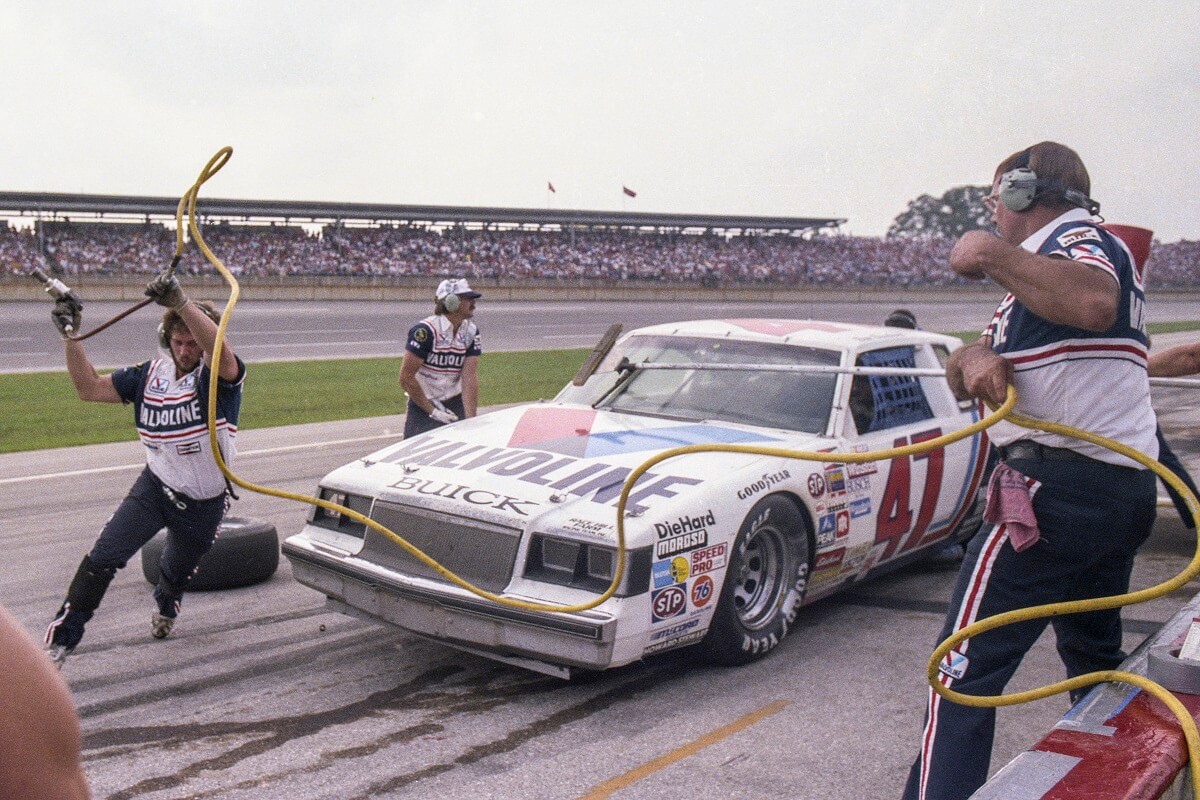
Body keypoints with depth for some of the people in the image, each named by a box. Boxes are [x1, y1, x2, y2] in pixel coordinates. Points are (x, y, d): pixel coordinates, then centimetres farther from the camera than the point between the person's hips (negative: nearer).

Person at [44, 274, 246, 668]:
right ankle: (60, 640, -3)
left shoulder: (219, 375, -19)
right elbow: (90, 388, -1)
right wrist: (71, 337, -13)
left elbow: (221, 355, -45)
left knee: (177, 571, 23)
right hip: (154, 488, 2)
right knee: (103, 558, -15)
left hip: (204, 503, -2)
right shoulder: (151, 374, -6)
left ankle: (165, 607, 60)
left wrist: (181, 302, -57)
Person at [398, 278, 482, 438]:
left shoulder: (471, 331, -1)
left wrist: (470, 419, -18)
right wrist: (432, 411, -13)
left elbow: (469, 377, -8)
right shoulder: (425, 330, -18)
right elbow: (406, 377, -17)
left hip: (455, 404, 5)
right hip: (422, 405, -5)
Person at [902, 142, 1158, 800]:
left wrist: (991, 253, -22)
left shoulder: (1072, 235, -5)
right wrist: (974, 357, -8)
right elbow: (957, 379, 16)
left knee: (965, 667, -11)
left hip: (1059, 488, -11)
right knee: (1095, 660, 24)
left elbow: (1095, 303, -34)